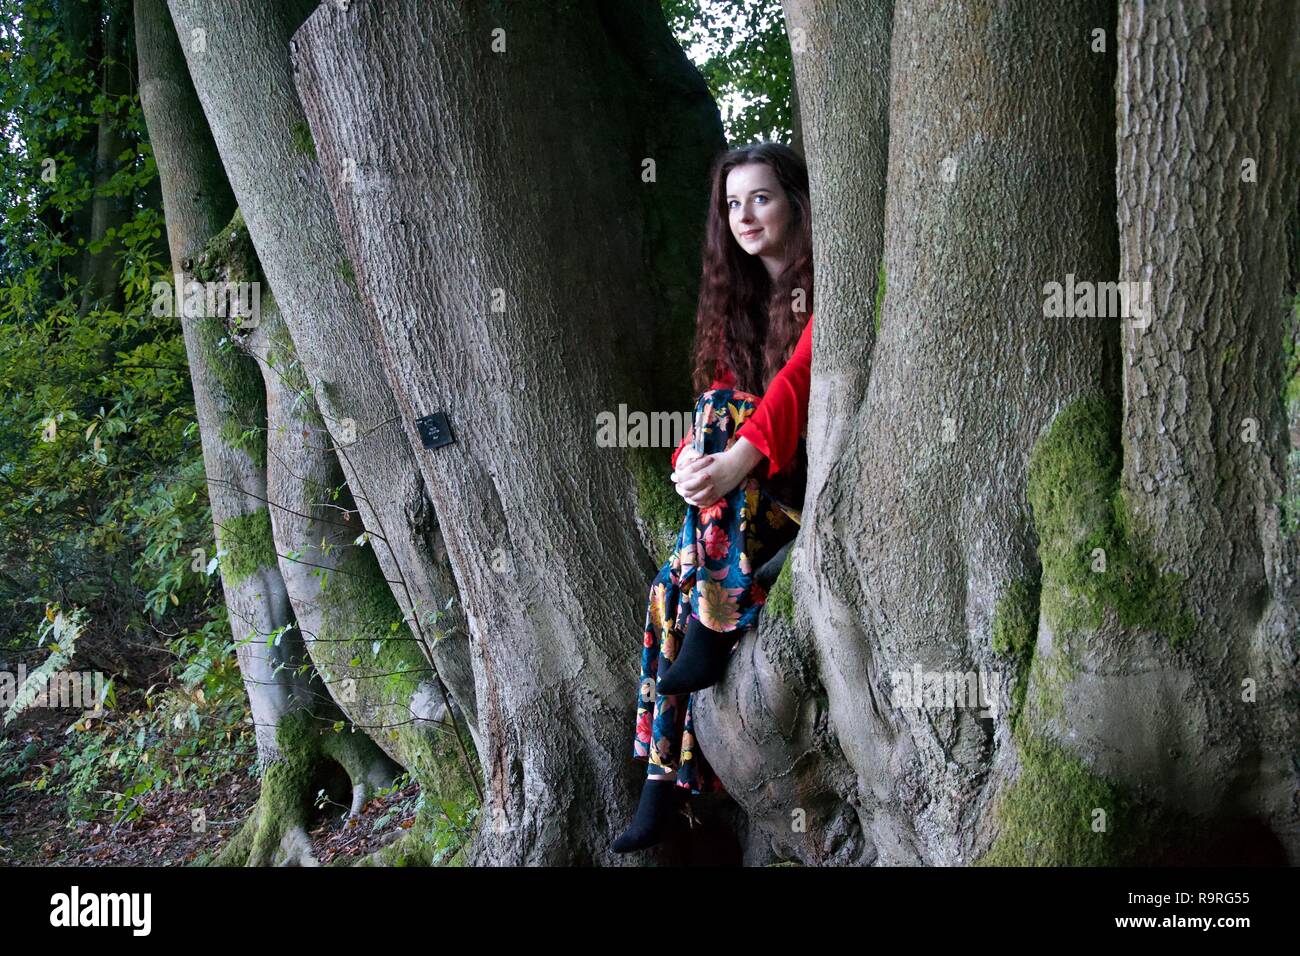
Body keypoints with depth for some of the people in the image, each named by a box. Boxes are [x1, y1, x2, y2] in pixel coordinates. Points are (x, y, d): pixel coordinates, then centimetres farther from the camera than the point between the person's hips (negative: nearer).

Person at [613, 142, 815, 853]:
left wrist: (737, 457, -38)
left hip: (818, 474, -6)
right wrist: (691, 461, -15)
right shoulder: (739, 295, 14)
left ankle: (715, 632, -26)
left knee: (722, 418, -30)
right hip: (749, 489, 6)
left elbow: (802, 375, -24)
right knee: (671, 588, -16)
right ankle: (666, 777, -10)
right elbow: (718, 398, 7)